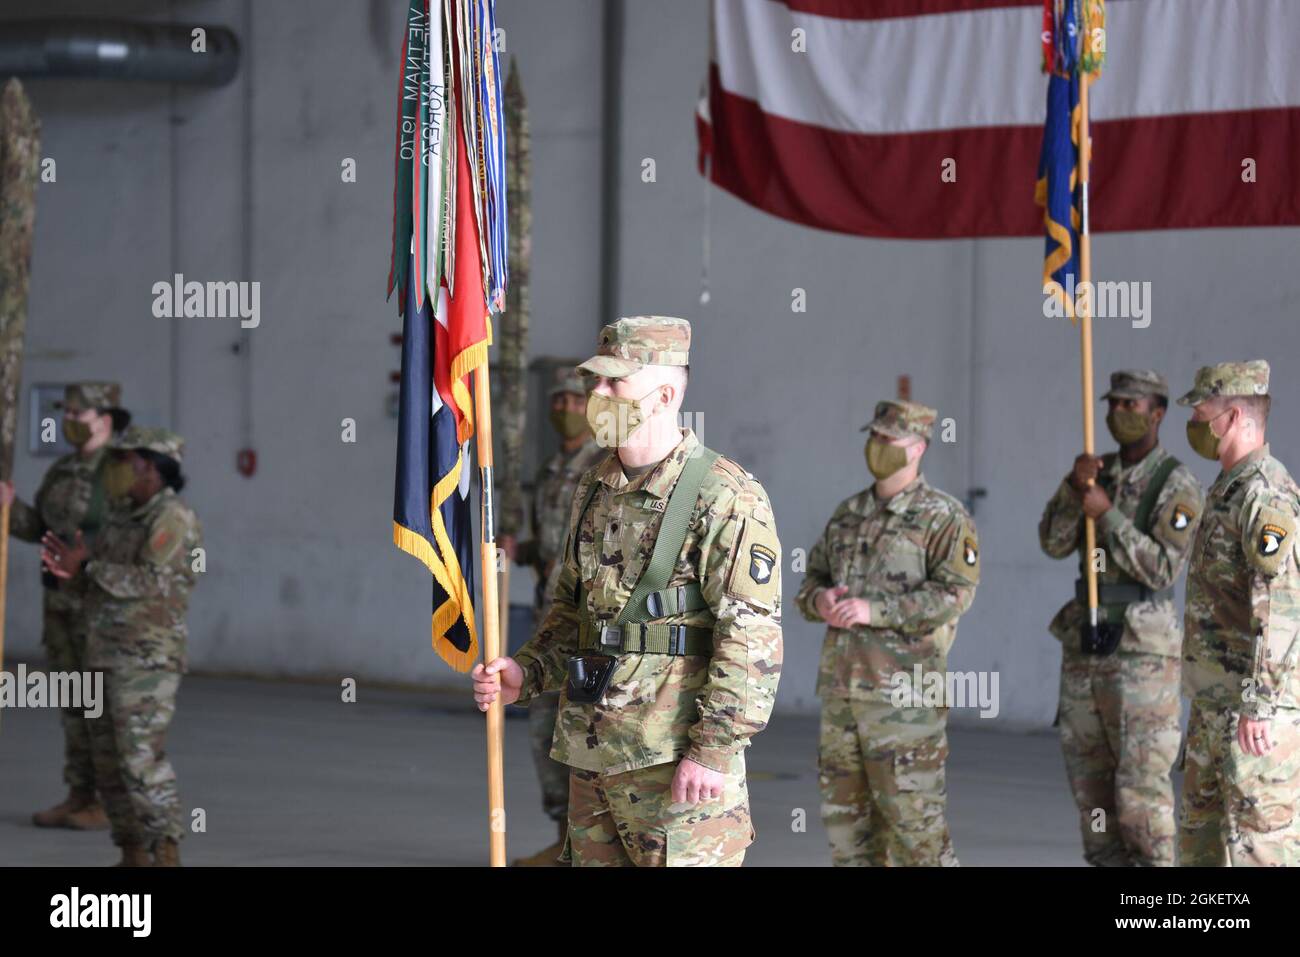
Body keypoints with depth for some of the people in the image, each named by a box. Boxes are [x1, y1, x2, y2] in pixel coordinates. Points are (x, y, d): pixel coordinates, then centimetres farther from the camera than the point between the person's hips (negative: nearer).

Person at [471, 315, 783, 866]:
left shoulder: (725, 498, -12)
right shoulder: (594, 490, 14)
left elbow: (753, 638, -17)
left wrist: (714, 751, -22)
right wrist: (525, 675, 7)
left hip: (677, 763, -8)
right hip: (590, 756, 8)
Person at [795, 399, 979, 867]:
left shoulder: (944, 517, -6)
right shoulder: (847, 514, 15)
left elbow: (954, 594, -17)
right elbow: (813, 583, 18)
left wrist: (873, 610, -24)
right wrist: (820, 600, -7)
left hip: (902, 689, -7)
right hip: (841, 684, 7)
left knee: (911, 811, -7)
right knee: (845, 808, 8)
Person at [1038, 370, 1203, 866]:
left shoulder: (1179, 486, -11)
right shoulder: (1099, 472, 11)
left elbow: (1161, 570, -20)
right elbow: (1055, 543, -1)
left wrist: (1108, 516, -25)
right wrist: (1074, 486, -18)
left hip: (1143, 651, -7)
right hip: (1086, 645, 7)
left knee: (1142, 785, -9)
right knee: (1091, 782, 8)